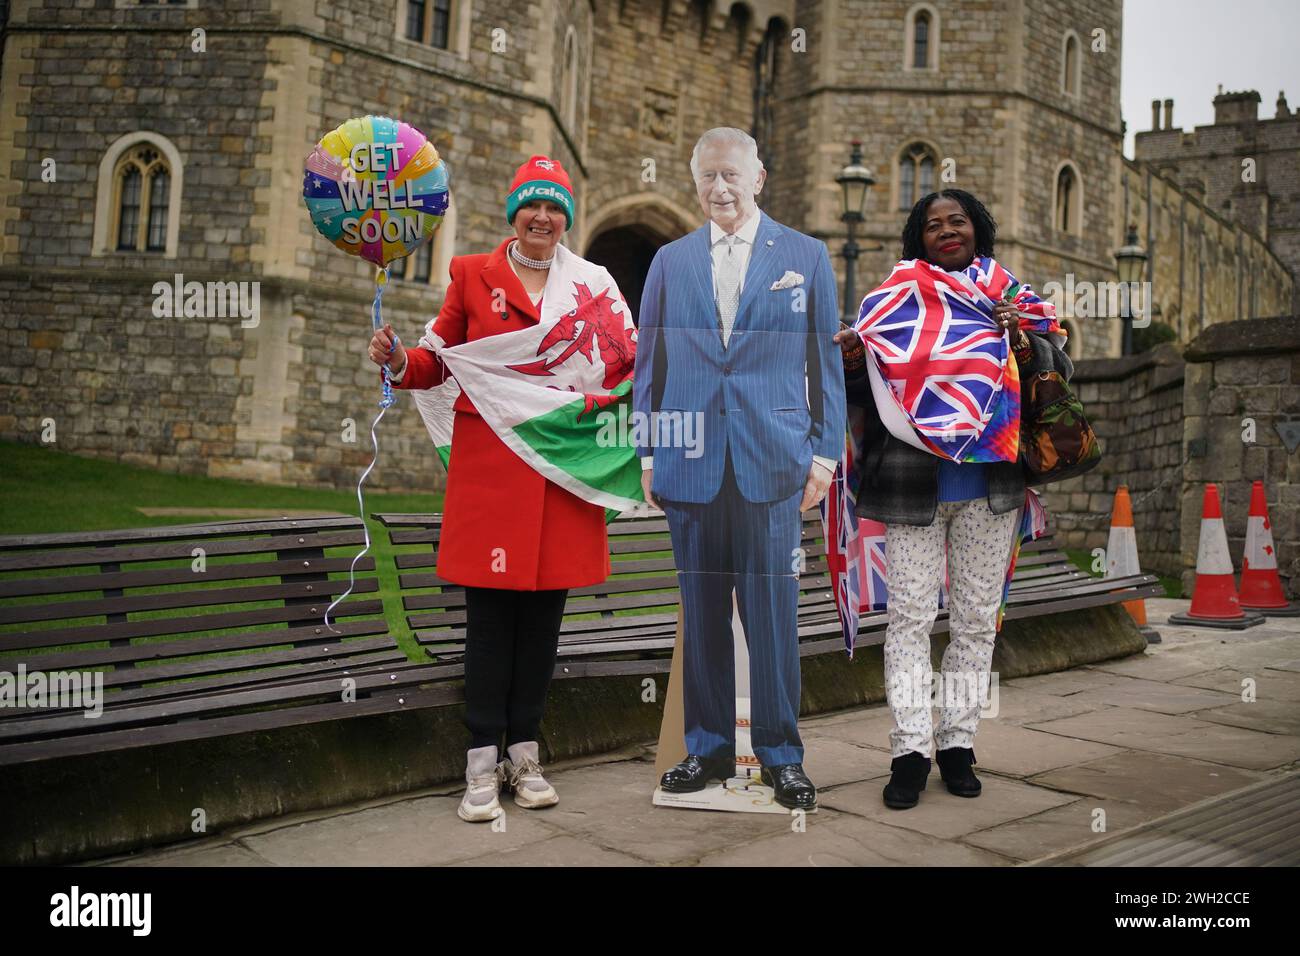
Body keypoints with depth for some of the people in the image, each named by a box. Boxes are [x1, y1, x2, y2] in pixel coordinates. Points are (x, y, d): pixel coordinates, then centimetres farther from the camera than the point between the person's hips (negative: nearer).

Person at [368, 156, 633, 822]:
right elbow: (441, 361, 8)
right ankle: (482, 762, 8)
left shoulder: (592, 282, 12)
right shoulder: (473, 274, 9)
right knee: (489, 612, -1)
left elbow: (622, 359, 10)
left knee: (544, 610, 6)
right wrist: (399, 360, -10)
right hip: (490, 461, -2)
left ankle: (524, 754, 19)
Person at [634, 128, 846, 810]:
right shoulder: (670, 261, 13)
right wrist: (648, 453, 8)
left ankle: (780, 753, 14)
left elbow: (826, 362, 8)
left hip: (772, 460, -2)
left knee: (773, 609, 0)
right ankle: (708, 747, 20)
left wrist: (824, 452, 1)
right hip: (691, 462, 2)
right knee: (701, 610, 7)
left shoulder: (805, 256, 8)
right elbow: (649, 364, 14)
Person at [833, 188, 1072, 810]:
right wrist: (852, 362, -16)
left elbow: (1059, 370, 5)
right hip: (913, 479, -2)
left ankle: (957, 742, 19)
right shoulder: (891, 299, 6)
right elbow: (867, 393, 5)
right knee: (910, 614, -2)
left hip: (990, 480, 2)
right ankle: (910, 750, 5)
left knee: (976, 617, 8)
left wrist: (1023, 343, -13)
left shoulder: (1011, 296, 10)